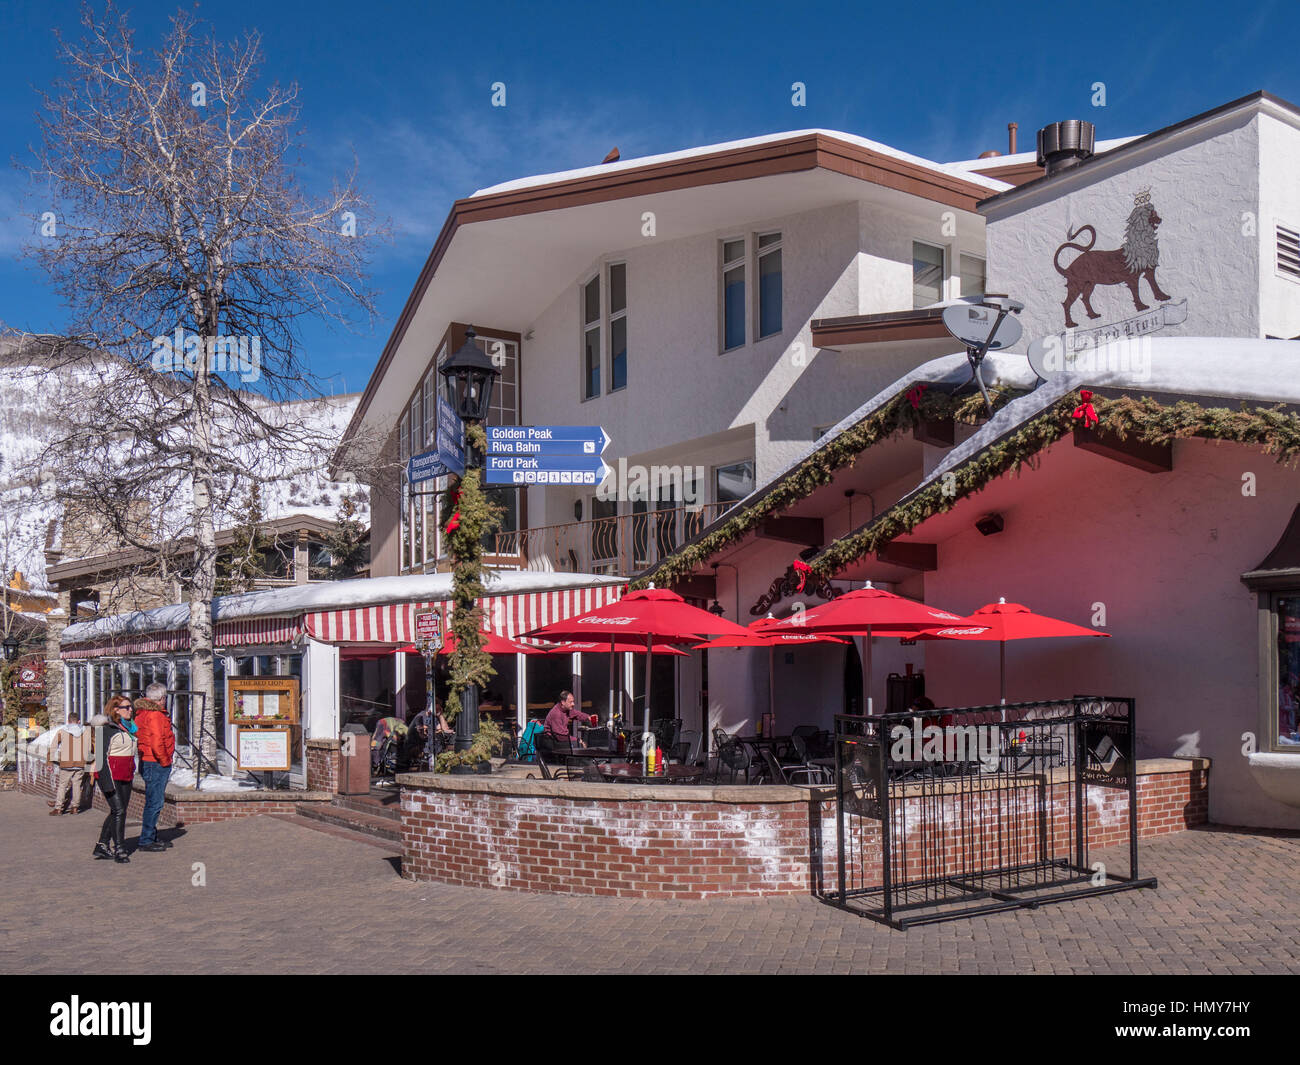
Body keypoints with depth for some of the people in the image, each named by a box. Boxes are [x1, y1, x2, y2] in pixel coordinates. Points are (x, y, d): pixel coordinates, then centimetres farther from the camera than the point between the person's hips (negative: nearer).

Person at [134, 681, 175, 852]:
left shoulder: (143, 713, 14)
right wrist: (165, 761, -13)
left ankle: (152, 837, 26)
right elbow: (157, 743, -25)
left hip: (147, 762, 11)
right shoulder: (155, 715, -18)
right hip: (156, 764, -11)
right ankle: (146, 841, -1)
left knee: (154, 802, 18)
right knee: (154, 803, -5)